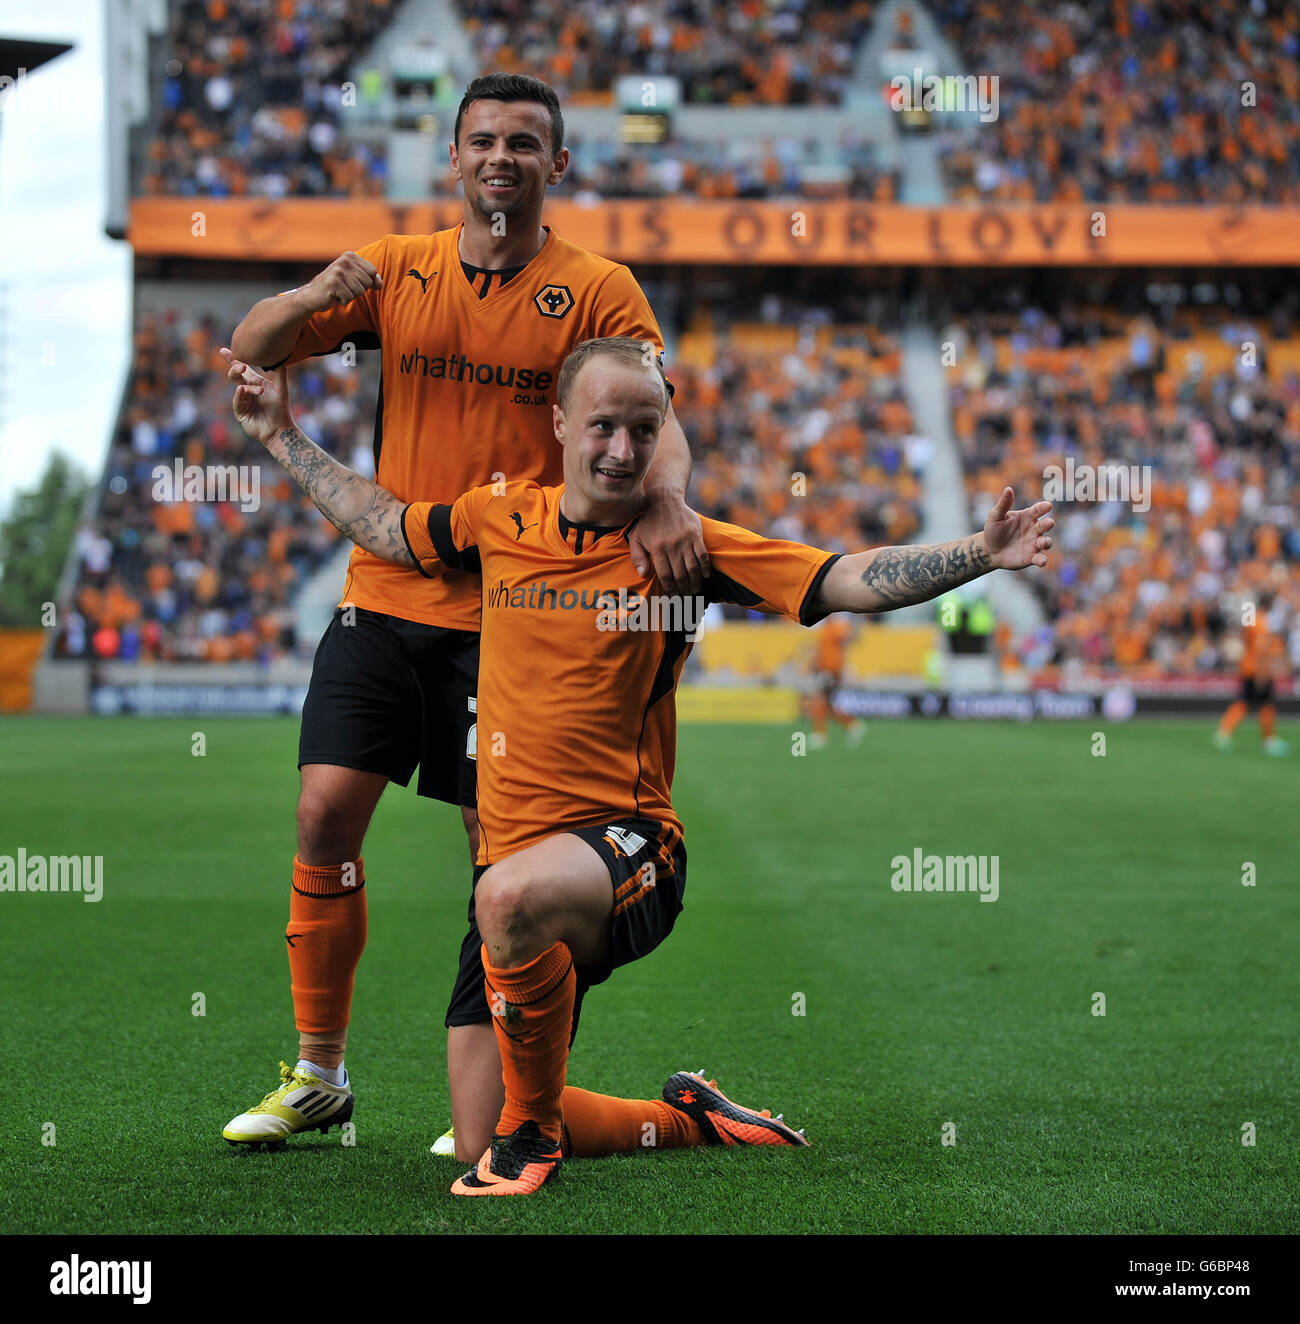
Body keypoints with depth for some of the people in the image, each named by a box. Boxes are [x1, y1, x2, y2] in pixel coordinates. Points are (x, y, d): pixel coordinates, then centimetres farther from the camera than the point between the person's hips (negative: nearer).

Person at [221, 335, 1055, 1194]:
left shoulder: (680, 546, -4)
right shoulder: (500, 519, 6)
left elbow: (853, 582, -12)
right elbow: (384, 527, 25)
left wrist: (981, 555, -24)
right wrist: (285, 437, 27)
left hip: (629, 845, -5)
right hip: (516, 849, 5)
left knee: (511, 897, -41)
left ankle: (532, 1134, -17)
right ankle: (688, 1113, 33)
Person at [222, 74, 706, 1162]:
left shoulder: (598, 290, -2)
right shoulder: (399, 268, 7)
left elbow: (655, 418, -12)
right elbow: (253, 349, 3)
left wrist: (666, 498, -35)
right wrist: (316, 297, -20)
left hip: (513, 612, -3)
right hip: (385, 593, 3)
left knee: (502, 845, -1)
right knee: (326, 815, -3)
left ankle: (491, 1109, 10)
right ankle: (317, 1075, 10)